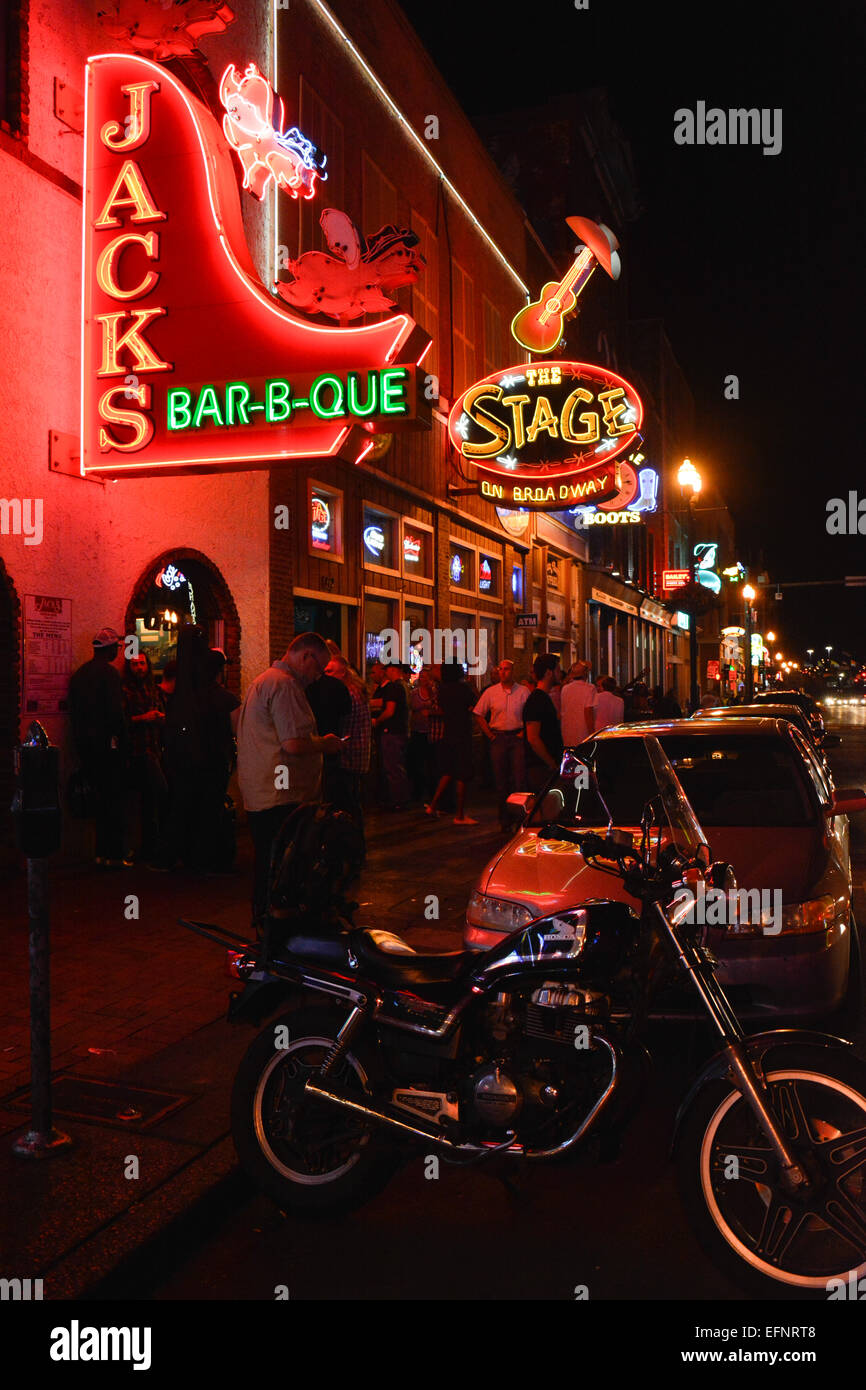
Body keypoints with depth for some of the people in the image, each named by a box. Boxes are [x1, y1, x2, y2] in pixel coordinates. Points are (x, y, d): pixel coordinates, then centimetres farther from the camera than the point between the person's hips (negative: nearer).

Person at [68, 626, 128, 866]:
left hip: (84, 744, 8)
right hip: (107, 743, -8)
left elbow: (74, 709, 14)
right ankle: (114, 854, -1)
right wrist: (120, 737, -10)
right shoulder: (109, 672, -11)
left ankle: (102, 852, 17)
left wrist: (80, 736, 18)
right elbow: (115, 710, -18)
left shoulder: (79, 673, 13)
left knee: (100, 796, 13)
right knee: (113, 798, -2)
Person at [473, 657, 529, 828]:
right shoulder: (490, 692, 4)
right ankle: (504, 819, 12)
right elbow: (479, 715, 8)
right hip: (498, 737, 1)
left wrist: (524, 732, -3)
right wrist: (490, 735, 2)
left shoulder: (523, 691, 3)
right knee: (500, 778, 4)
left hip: (517, 737, -1)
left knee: (519, 777, -6)